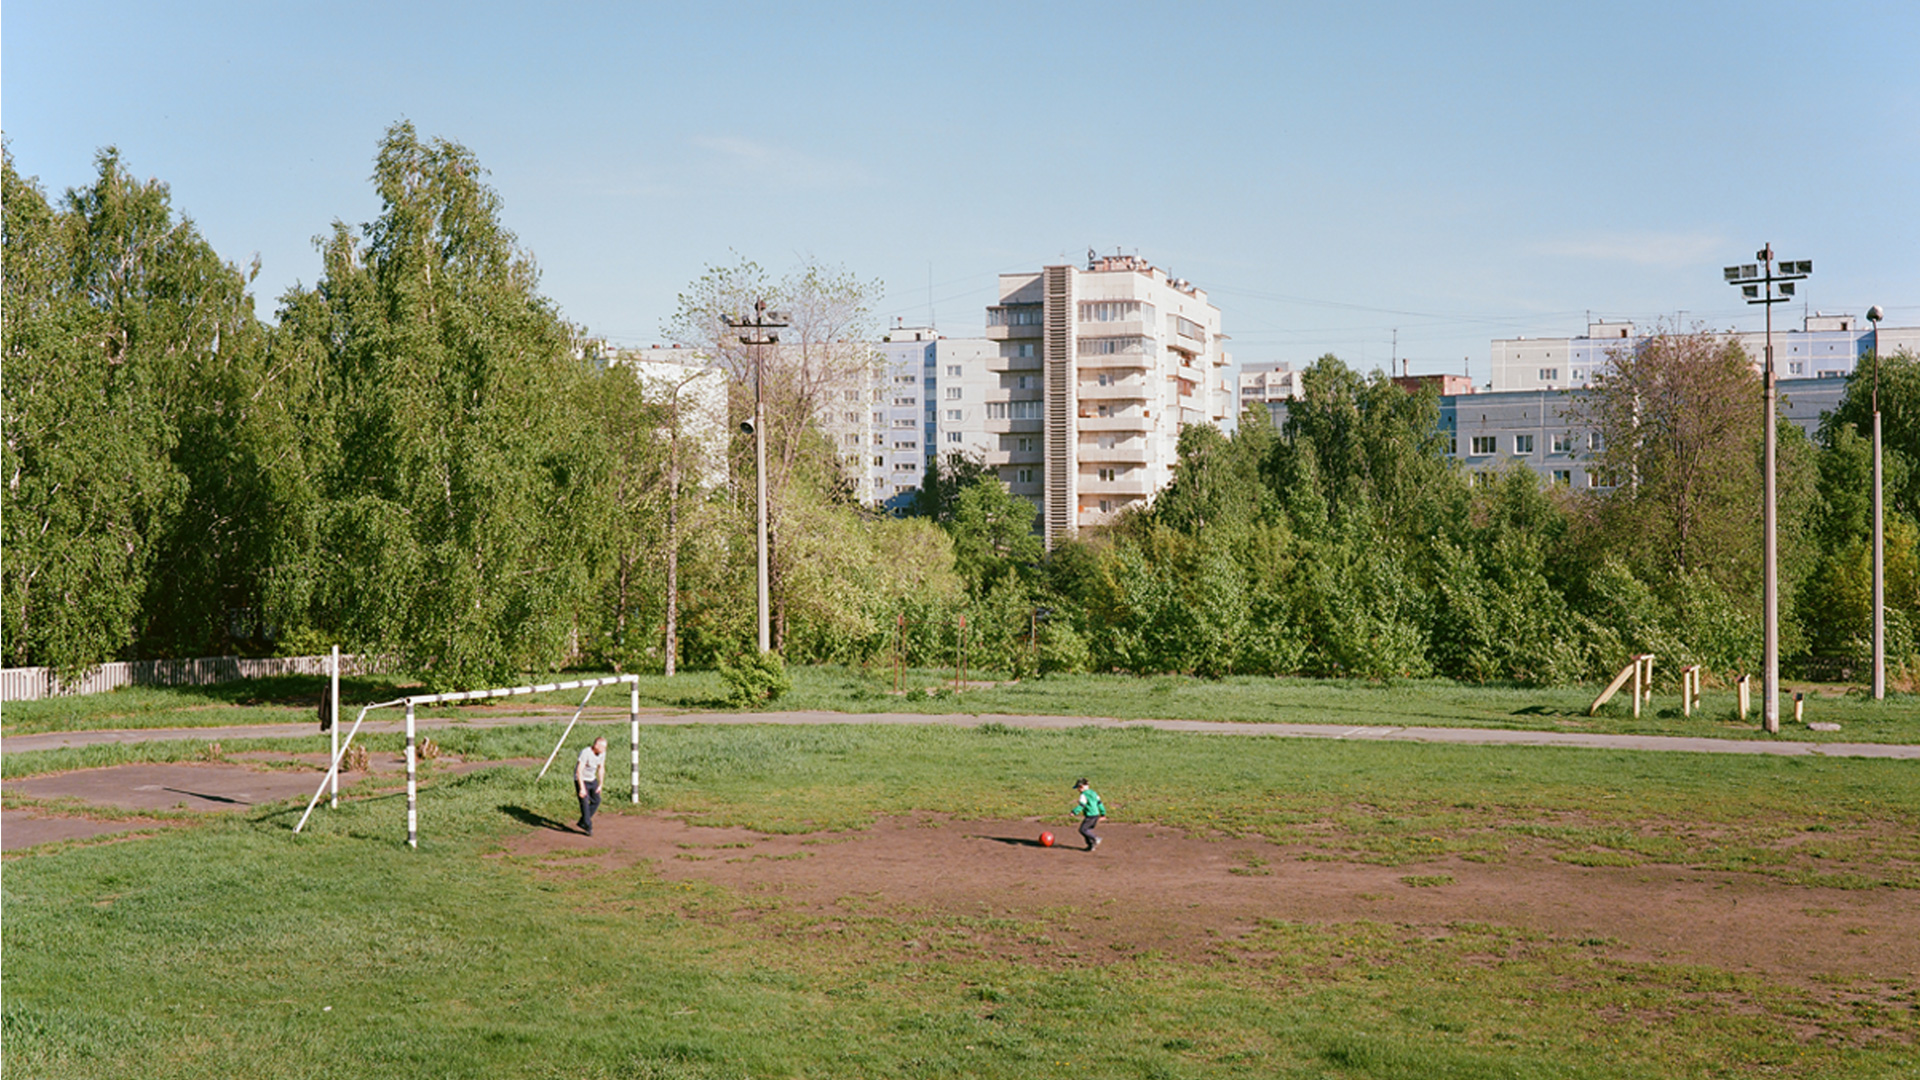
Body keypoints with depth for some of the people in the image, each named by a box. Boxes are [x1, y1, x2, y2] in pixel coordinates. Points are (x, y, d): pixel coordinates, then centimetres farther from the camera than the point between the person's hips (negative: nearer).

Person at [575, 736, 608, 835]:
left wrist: (600, 785, 9)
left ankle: (582, 822, 21)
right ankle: (588, 827, -1)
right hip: (581, 779, -7)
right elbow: (579, 771, -29)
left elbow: (601, 768, 9)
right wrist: (582, 788, -30)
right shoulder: (585, 753, -29)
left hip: (592, 779, 8)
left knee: (596, 800, 7)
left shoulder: (602, 753, -6)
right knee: (584, 802, -11)